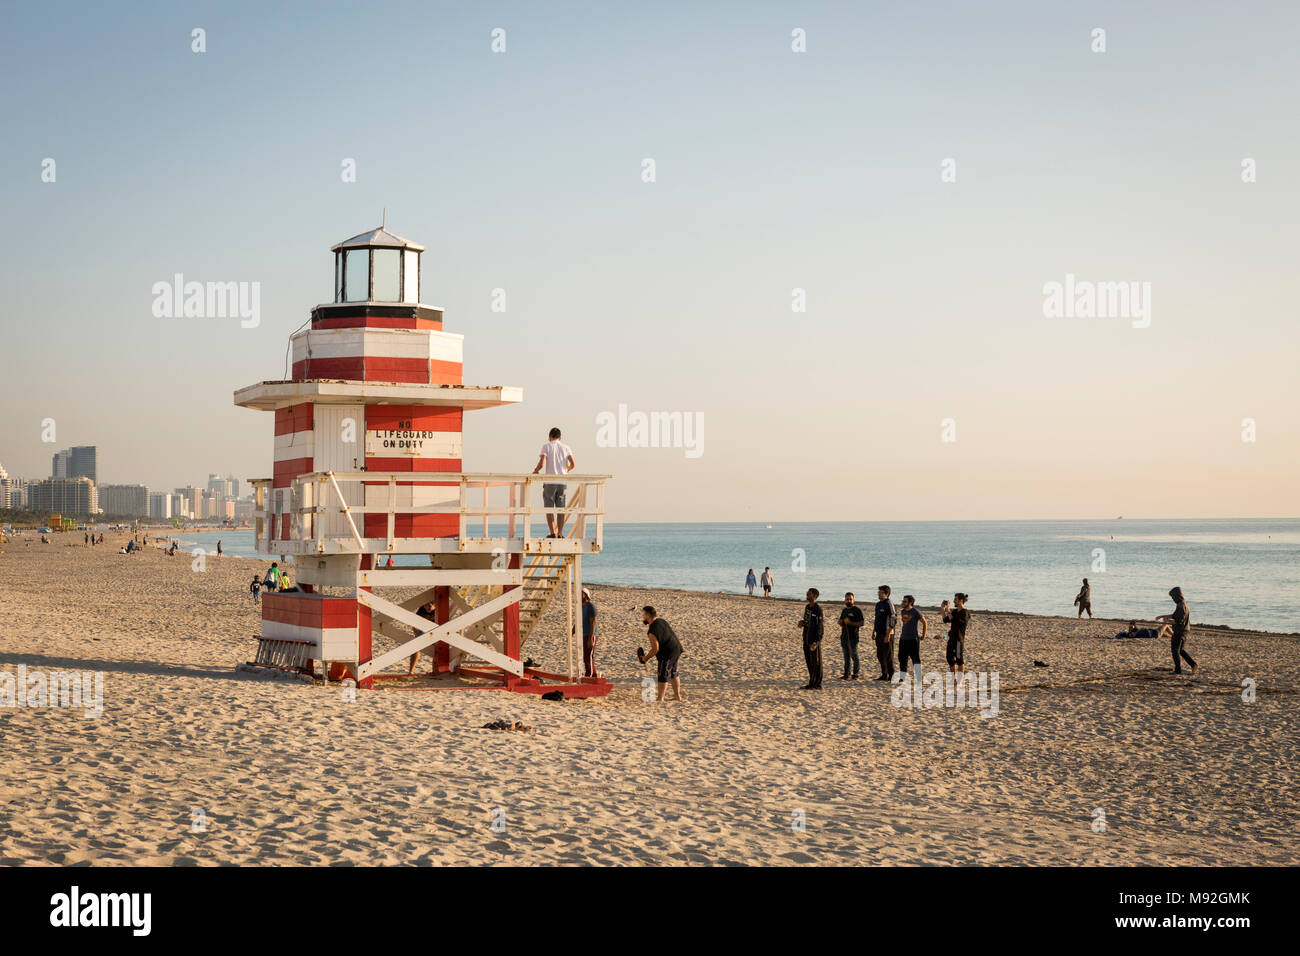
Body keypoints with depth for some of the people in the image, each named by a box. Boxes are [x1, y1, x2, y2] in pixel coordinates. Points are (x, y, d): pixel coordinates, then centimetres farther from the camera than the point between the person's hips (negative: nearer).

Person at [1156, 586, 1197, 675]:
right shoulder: (1183, 603, 11)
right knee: (1182, 650, 15)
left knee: (1175, 650, 4)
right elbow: (1174, 615, 22)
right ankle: (1193, 664, 2)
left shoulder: (1181, 605, -20)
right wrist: (1162, 616, 25)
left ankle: (1178, 669, 10)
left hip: (1179, 631, -9)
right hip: (1184, 631, 9)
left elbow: (1179, 621, -24)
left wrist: (1168, 621, -11)